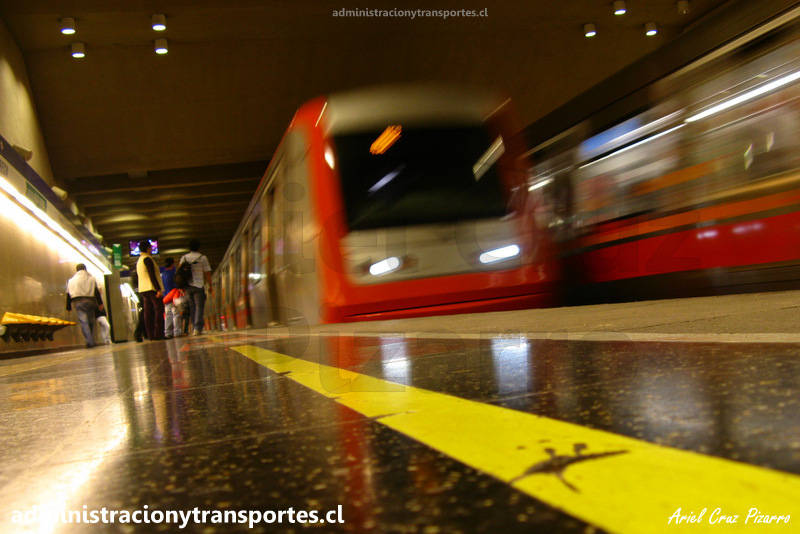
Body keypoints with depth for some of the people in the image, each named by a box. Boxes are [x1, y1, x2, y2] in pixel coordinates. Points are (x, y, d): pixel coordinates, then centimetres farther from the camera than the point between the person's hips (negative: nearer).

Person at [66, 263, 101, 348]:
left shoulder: (71, 280, 13)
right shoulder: (91, 278, 12)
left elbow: (68, 294, 13)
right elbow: (96, 291, 7)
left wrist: (68, 307, 18)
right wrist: (100, 303, 8)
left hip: (78, 302, -1)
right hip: (90, 301, 1)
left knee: (83, 322, -7)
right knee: (91, 321, 10)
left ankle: (89, 342, -19)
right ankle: (92, 341, 12)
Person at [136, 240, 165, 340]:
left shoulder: (139, 261, 20)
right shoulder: (147, 259, -9)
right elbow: (152, 275, -18)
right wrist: (159, 289, -20)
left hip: (143, 289, 9)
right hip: (152, 289, -9)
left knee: (148, 311, 6)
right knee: (159, 309, -9)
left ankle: (151, 335, 4)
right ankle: (158, 334, -15)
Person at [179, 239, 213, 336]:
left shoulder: (184, 258, 11)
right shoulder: (203, 258, 0)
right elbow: (207, 273, -2)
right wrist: (210, 286, 5)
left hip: (187, 286, 4)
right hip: (199, 285, -4)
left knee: (192, 307, 10)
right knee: (199, 307, -3)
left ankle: (194, 328, 11)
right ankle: (197, 328, -15)